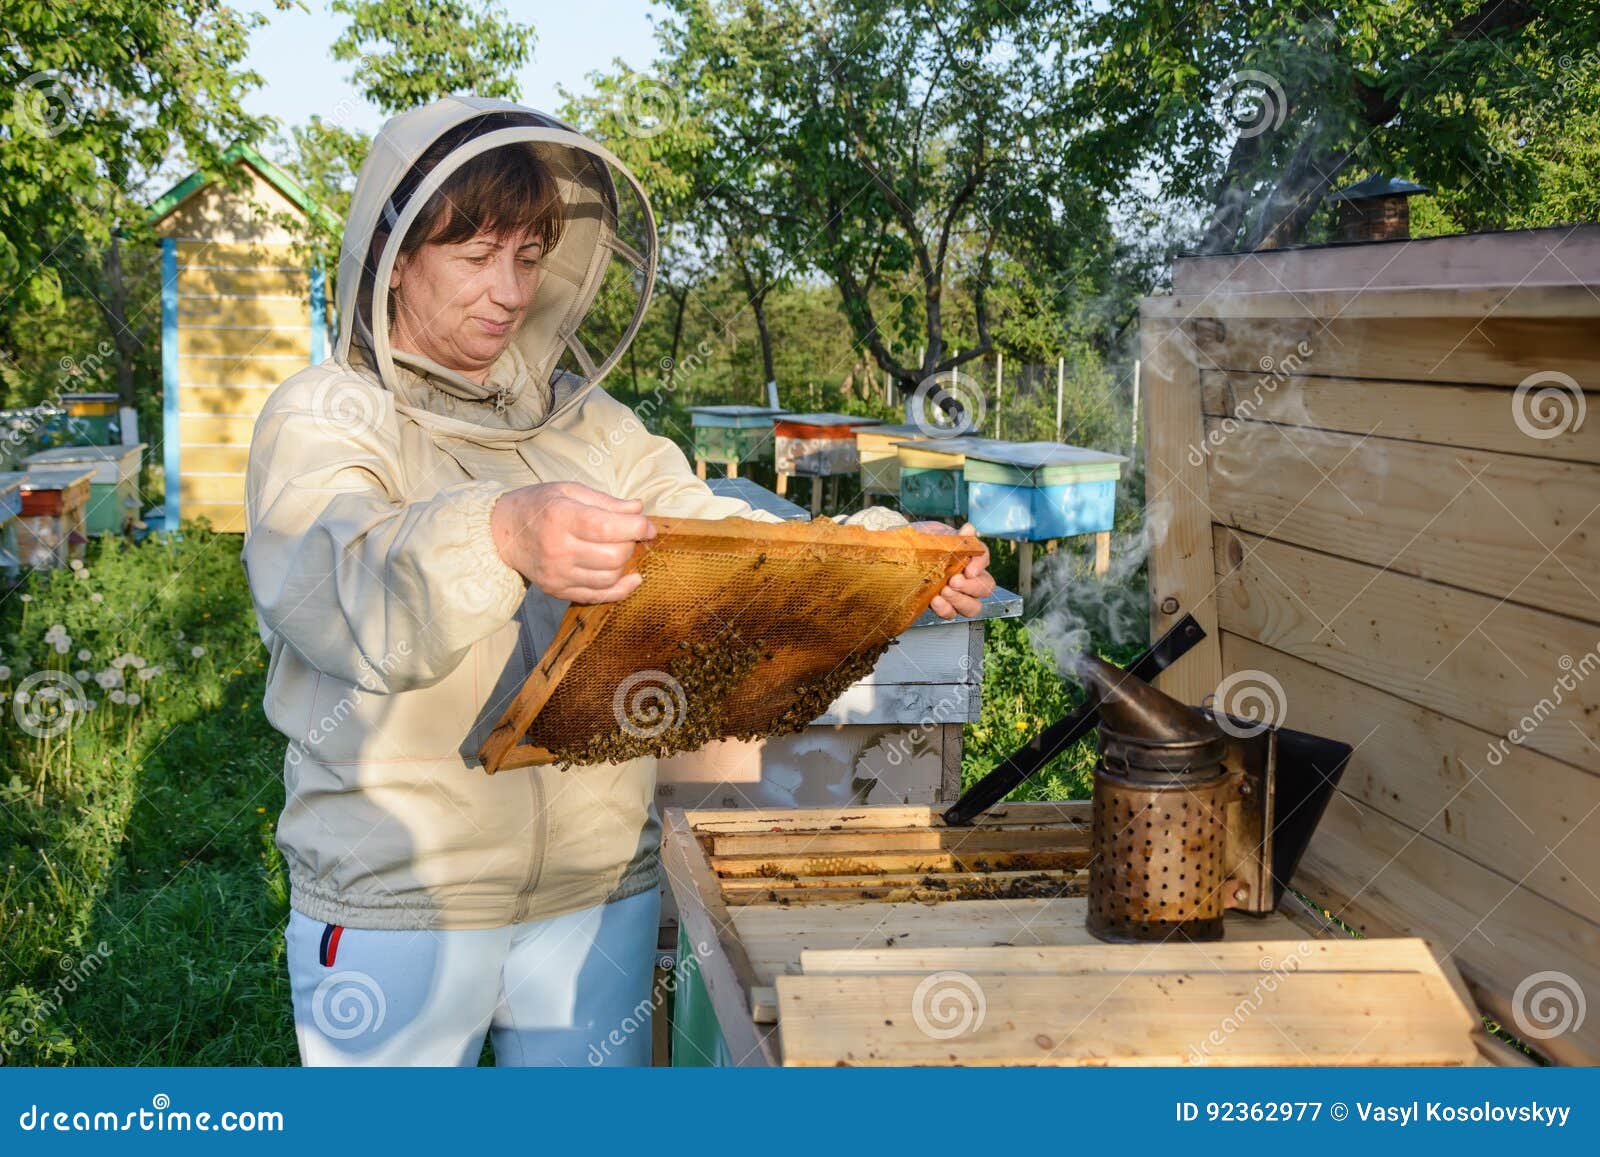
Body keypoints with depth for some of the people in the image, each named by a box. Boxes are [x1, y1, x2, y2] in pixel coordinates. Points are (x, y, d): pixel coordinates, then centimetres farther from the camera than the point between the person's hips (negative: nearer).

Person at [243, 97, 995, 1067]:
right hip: (394, 903, -4)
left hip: (600, 888, 4)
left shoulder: (587, 423, 12)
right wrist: (497, 536, -45)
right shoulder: (323, 417, -4)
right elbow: (342, 588, -25)